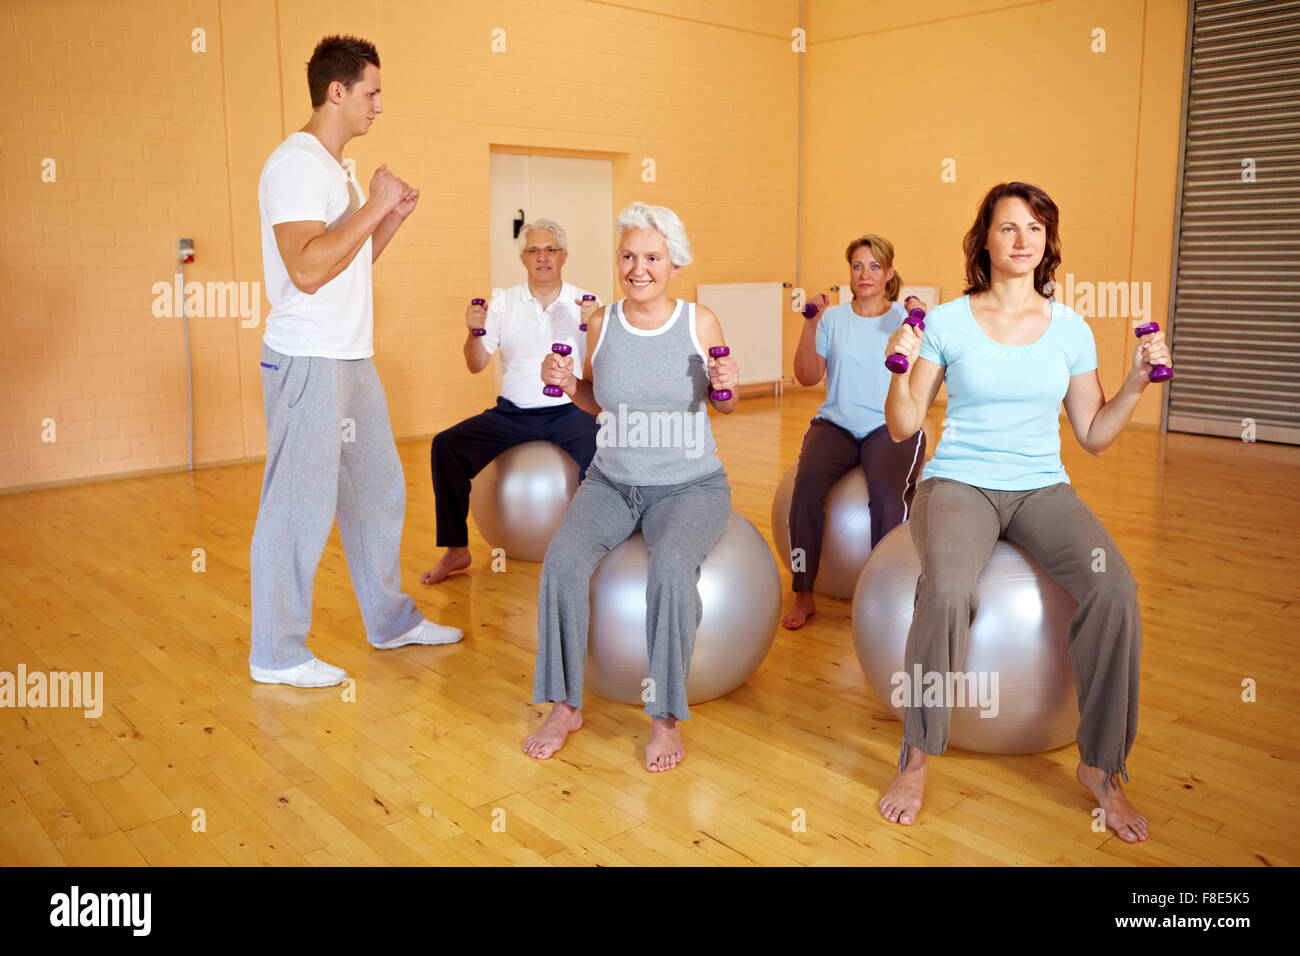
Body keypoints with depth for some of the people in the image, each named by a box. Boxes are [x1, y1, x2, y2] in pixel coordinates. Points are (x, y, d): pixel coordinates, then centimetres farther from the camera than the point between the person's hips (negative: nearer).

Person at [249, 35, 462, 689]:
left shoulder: (336, 169, 18)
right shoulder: (297, 164, -14)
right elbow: (307, 269, -25)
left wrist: (394, 216, 10)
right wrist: (375, 205, -18)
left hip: (351, 359, 10)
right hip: (307, 362, -10)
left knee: (377, 489, 15)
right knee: (300, 505, -3)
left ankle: (391, 620, 29)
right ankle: (275, 654, 10)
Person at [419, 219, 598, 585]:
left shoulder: (585, 302, 4)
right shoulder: (504, 302, 9)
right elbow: (476, 365, 5)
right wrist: (474, 332, -14)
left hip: (568, 410, -2)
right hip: (513, 413, 3)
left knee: (597, 447, -35)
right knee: (446, 445, -17)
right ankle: (456, 550, -6)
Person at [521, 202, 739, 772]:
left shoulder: (700, 322, -4)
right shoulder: (602, 324, 1)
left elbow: (725, 405, 7)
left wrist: (727, 386, -15)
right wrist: (568, 385, -6)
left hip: (690, 485, -2)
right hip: (613, 482, 3)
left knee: (671, 567, -32)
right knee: (563, 559, -24)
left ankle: (667, 719, -16)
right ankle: (565, 706, -8)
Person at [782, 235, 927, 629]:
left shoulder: (904, 317, 8)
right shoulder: (833, 318, 12)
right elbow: (807, 376, 3)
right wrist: (810, 325, -6)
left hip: (892, 425, -1)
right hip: (836, 422, 2)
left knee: (888, 492, -33)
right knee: (807, 484, -29)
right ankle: (803, 595, -18)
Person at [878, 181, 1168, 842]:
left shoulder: (1070, 329, 8)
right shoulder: (947, 322, 1)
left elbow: (1093, 435, 11)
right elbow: (902, 428, 1)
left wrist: (1137, 383, -1)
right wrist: (902, 370, -16)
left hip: (1042, 488, 3)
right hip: (959, 483, -2)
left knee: (1115, 589, -25)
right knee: (947, 589, -34)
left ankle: (1101, 767, -6)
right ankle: (916, 762, -13)